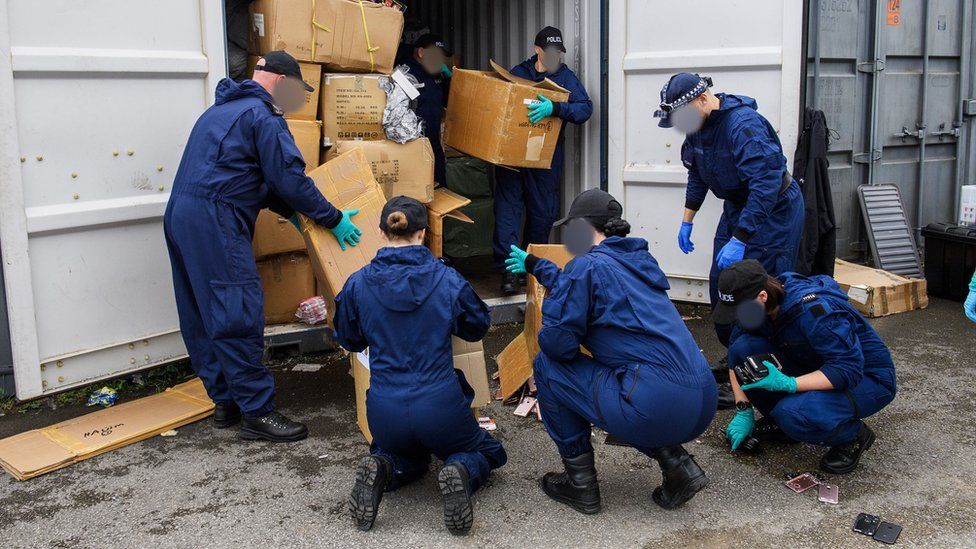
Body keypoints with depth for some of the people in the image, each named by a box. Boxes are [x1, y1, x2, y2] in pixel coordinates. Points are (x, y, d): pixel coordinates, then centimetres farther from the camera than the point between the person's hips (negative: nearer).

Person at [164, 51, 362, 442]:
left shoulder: (220, 109, 25)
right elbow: (289, 176, -10)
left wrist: (288, 209, 28)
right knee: (239, 318, -8)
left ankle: (225, 402, 22)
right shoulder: (262, 115, -7)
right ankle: (258, 413, -4)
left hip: (180, 216, 11)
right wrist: (332, 218, -1)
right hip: (215, 222, -10)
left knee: (202, 317, 12)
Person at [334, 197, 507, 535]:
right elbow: (478, 327, 11)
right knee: (485, 452, 28)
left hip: (384, 411, 2)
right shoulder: (447, 279, -6)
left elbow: (349, 341, 12)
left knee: (408, 458, 35)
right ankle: (460, 473, -9)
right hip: (439, 404, -2)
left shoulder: (358, 284, -4)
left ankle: (381, 470, -2)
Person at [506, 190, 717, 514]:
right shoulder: (637, 259, 21)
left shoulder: (588, 265, -5)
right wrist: (534, 266, 51)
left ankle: (581, 484, 16)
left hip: (656, 408, -8)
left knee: (547, 367, 10)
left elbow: (558, 343, -7)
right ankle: (677, 464, 15)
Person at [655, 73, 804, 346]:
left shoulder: (743, 124, -29)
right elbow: (697, 175, 17)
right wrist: (687, 221, 16)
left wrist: (739, 240, -35)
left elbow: (766, 184, -34)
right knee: (720, 284, 8)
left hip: (773, 210, -8)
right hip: (736, 207, 8)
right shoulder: (697, 123, -1)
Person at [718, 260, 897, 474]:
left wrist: (787, 383, -41)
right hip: (816, 367, 7)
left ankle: (853, 436, -3)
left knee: (793, 413, -34)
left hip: (868, 378, -7)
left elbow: (849, 370, -33)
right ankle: (779, 420, 6)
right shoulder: (756, 305, -12)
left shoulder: (813, 310, -33)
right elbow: (737, 355, -2)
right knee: (743, 349, -16)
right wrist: (743, 411, -8)